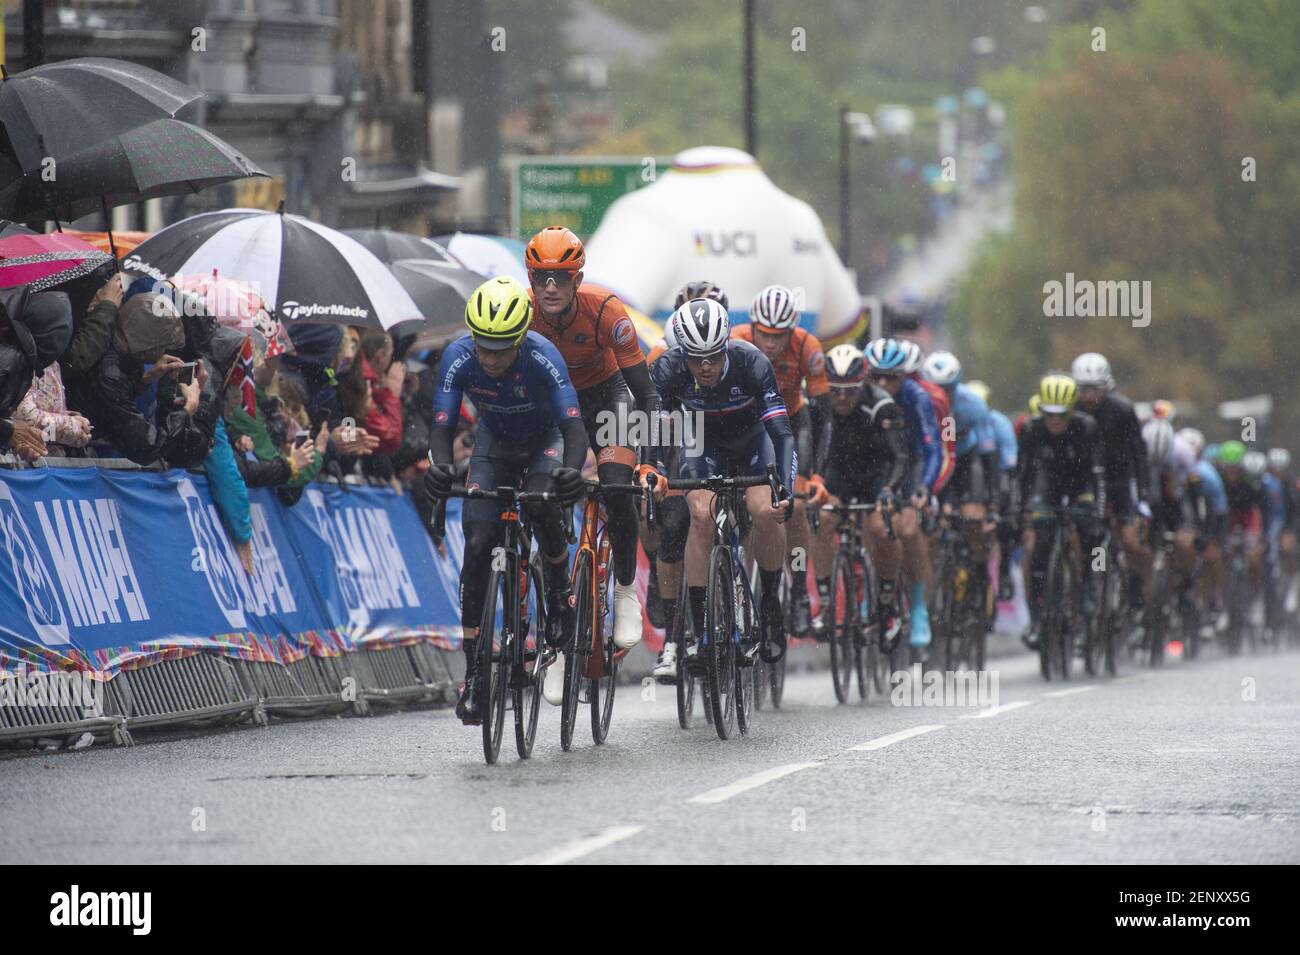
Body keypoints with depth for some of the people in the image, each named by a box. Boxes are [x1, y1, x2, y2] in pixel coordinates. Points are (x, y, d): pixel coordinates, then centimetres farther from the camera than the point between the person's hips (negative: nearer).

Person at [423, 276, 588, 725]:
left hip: (545, 440, -2)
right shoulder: (458, 358, -27)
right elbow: (442, 427, -26)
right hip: (494, 444, 2)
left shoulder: (542, 357, -34)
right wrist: (439, 466, -49)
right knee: (478, 546, -14)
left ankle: (561, 597, -4)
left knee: (543, 506, -34)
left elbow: (573, 426, -38)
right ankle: (474, 672, -10)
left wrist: (571, 471, -59)